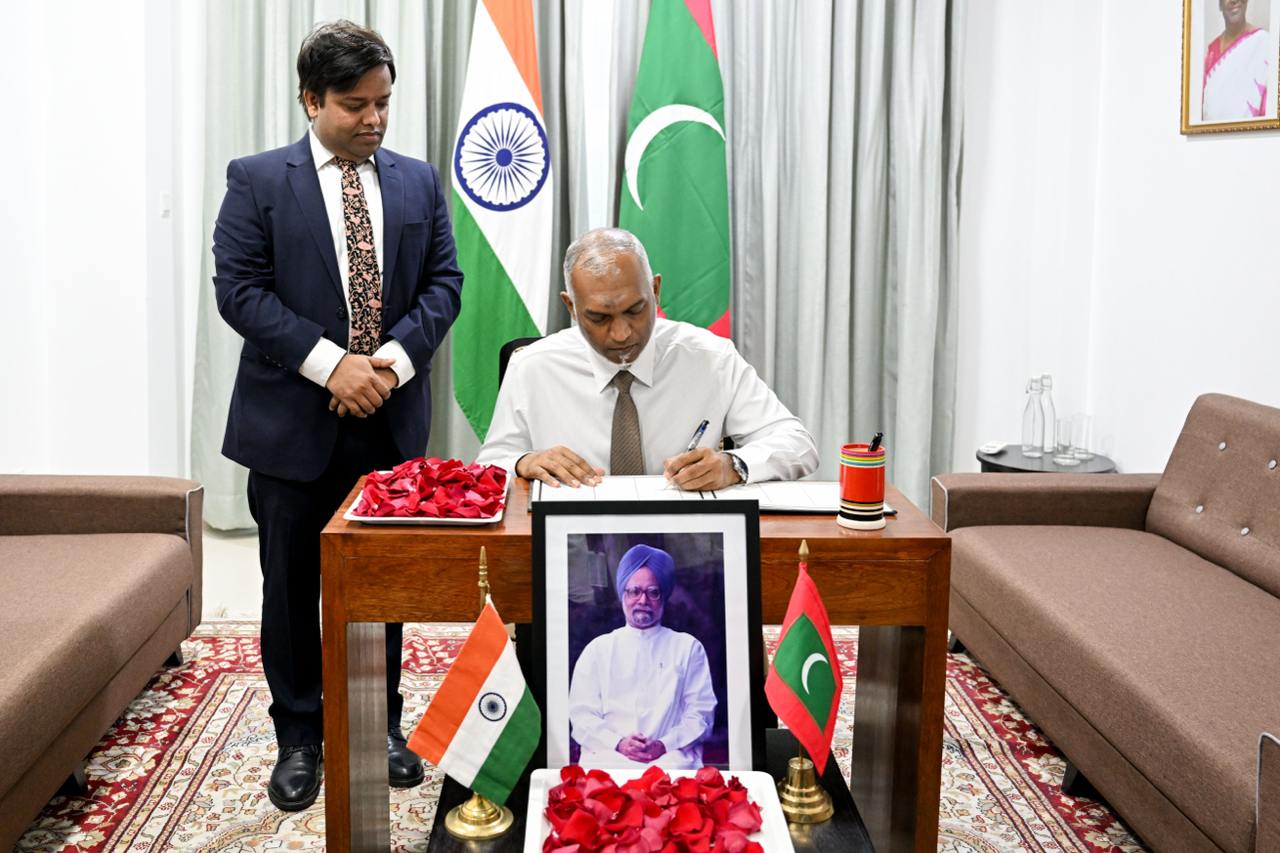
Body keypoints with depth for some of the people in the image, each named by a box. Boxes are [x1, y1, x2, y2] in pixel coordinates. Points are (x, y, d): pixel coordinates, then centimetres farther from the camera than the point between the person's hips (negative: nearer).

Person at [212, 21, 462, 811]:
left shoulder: (418, 180, 8)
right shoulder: (258, 180, -2)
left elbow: (444, 281, 4)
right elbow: (238, 288, -9)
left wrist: (394, 359, -13)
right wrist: (330, 363, -18)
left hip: (392, 419, 3)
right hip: (293, 421, -2)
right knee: (292, 587, 7)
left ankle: (381, 726, 26)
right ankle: (299, 739, 21)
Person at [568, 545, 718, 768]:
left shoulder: (688, 647, 19)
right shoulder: (598, 648, 20)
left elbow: (701, 712, 10)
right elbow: (581, 714, 11)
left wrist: (664, 745, -9)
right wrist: (618, 742, -8)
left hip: (671, 755, 0)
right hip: (608, 754, 1)